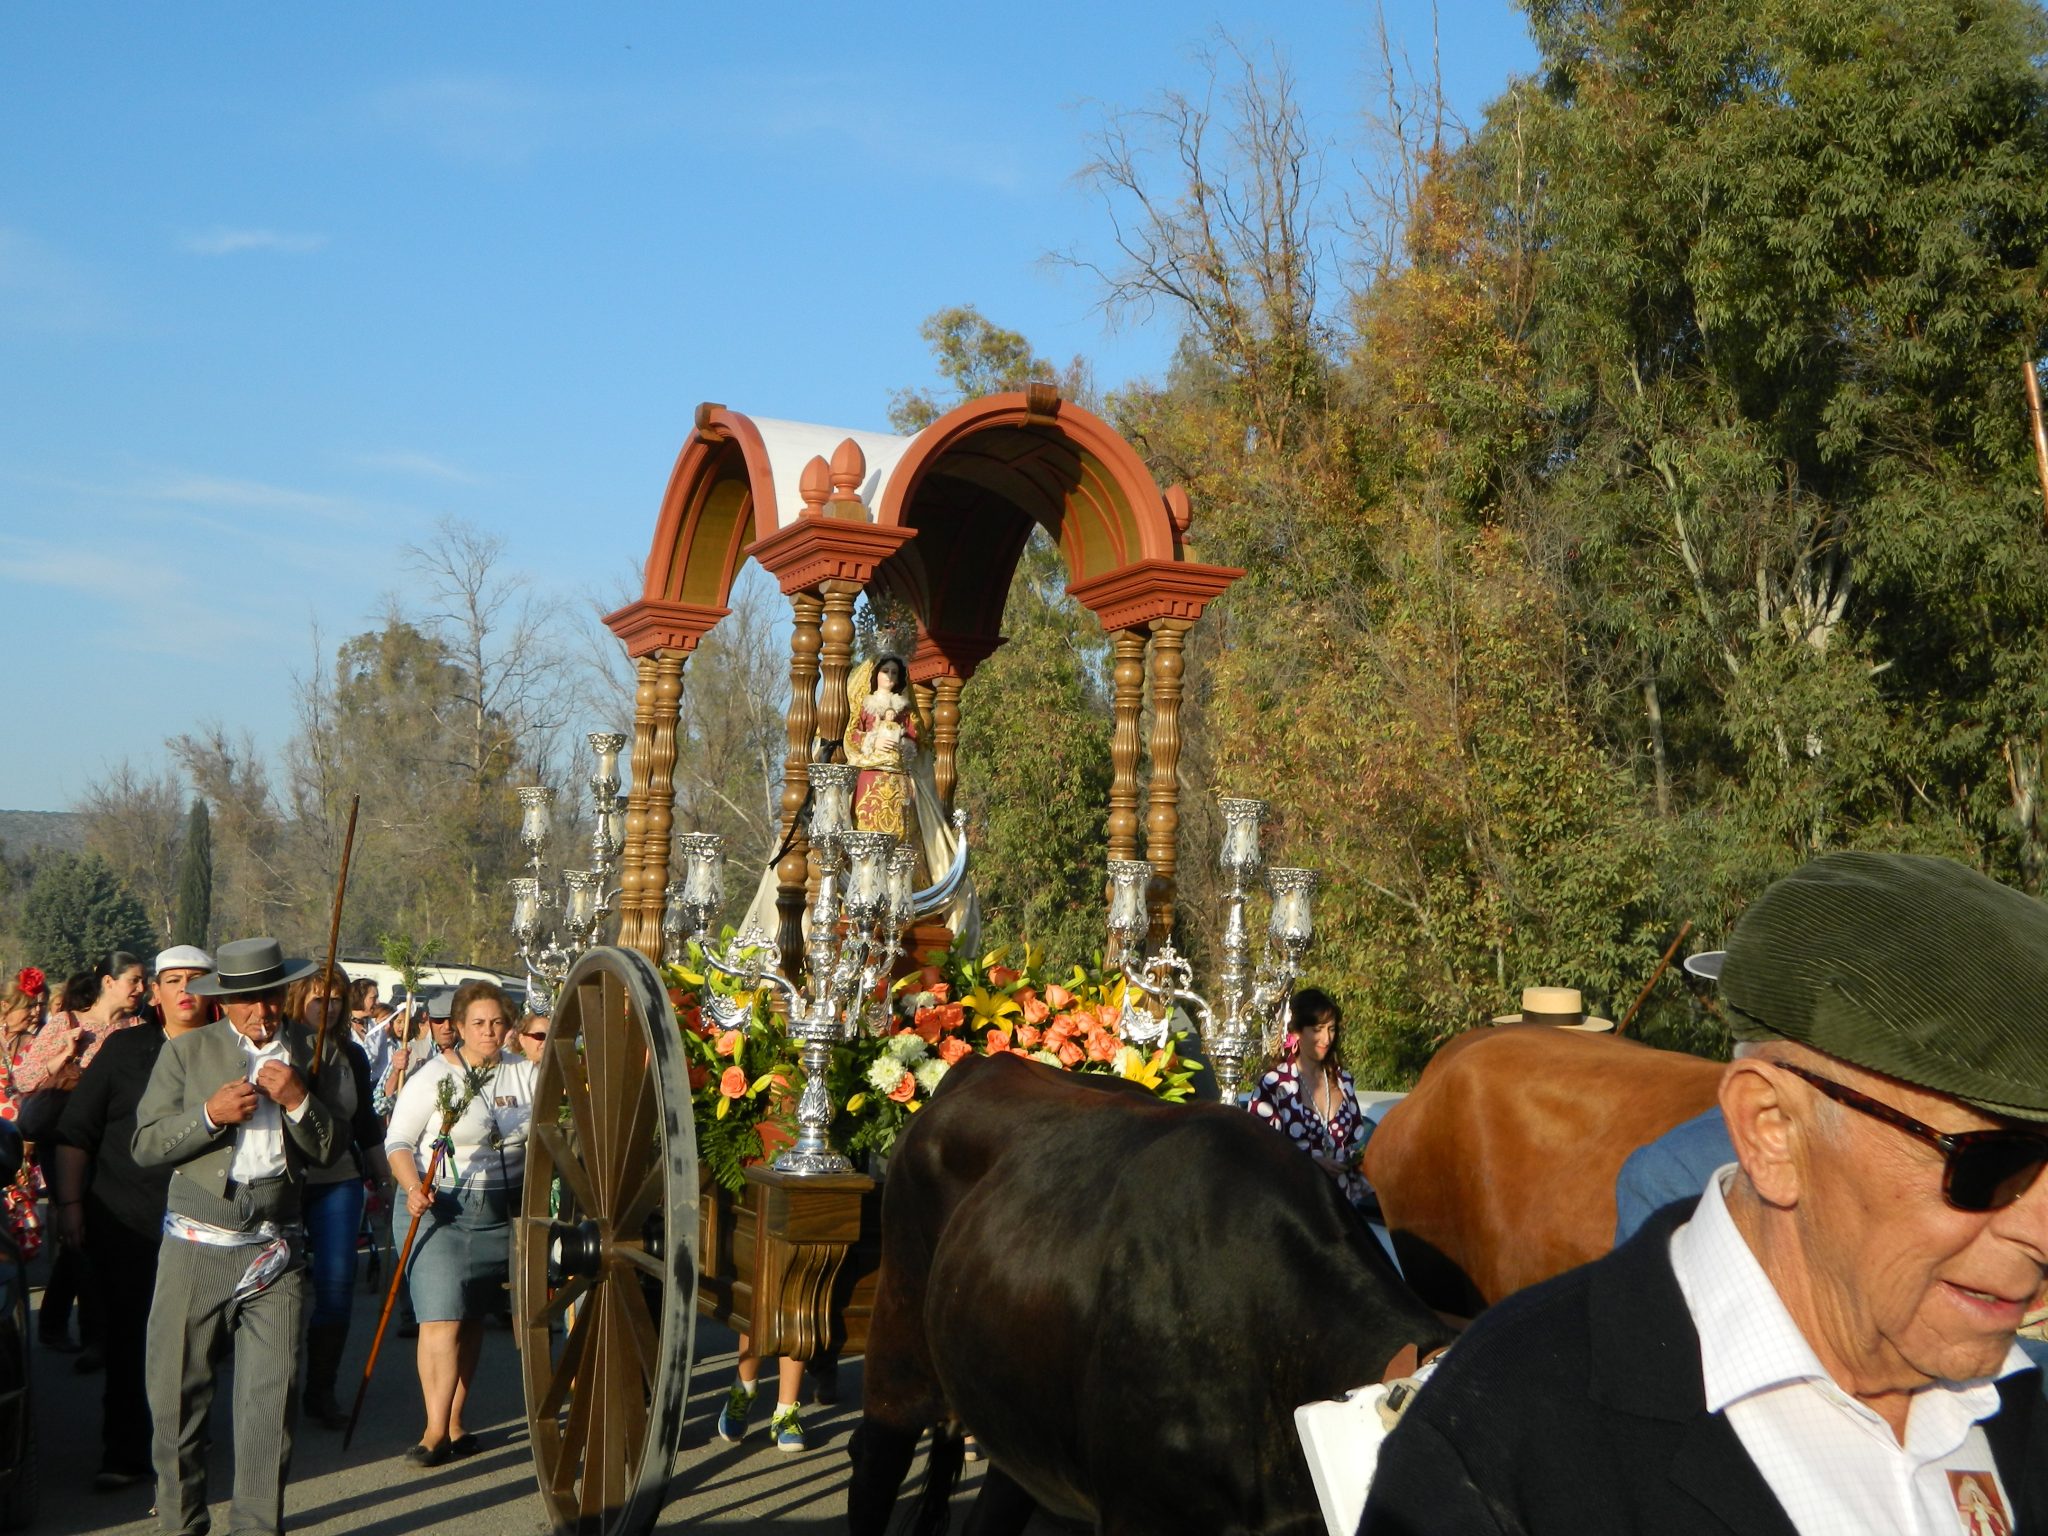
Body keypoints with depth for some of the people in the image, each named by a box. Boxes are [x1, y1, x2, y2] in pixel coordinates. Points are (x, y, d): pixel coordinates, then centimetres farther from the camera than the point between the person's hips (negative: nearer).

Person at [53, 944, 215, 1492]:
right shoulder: (125, 1049, 5)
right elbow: (75, 1131, 6)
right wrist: (70, 1204, 1)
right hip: (123, 1224, 1)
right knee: (124, 1342, 5)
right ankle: (124, 1454, 16)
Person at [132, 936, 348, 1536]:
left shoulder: (315, 1053, 8)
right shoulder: (186, 1052, 4)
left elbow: (331, 1149, 5)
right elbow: (146, 1144, 1)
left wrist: (299, 1100, -11)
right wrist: (209, 1115, -14)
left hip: (276, 1246, 1)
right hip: (197, 1243, 0)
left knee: (272, 1391, -2)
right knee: (179, 1387, 6)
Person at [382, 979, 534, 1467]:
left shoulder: (524, 1074, 6)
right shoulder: (434, 1078, -6)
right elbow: (398, 1141, -7)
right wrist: (413, 1188, -22)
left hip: (501, 1212, 4)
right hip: (439, 1209, -4)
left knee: (473, 1317, 9)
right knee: (442, 1318, -10)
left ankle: (455, 1424, 19)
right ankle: (437, 1431, -4)